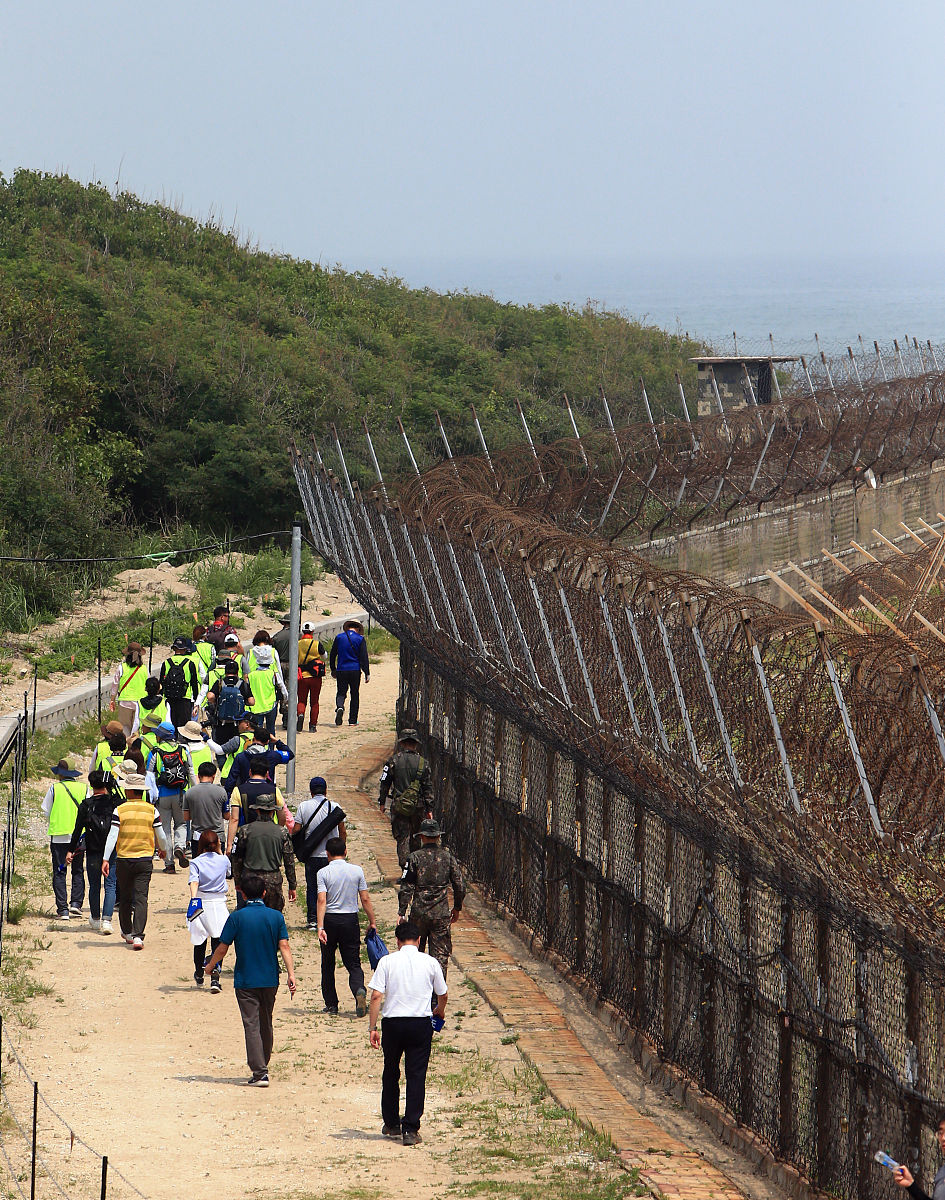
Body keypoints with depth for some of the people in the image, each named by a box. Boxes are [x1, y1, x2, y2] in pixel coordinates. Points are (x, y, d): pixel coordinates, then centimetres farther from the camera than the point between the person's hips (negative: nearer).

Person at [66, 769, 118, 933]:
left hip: (93, 851, 0)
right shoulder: (114, 802, -4)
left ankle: (95, 919, 28)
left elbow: (78, 829, -4)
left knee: (94, 886, 15)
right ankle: (106, 920, -12)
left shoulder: (86, 805, -5)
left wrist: (71, 850, 2)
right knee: (110, 885, 1)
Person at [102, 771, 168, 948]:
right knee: (141, 898, -3)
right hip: (145, 860, 0)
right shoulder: (152, 810, -1)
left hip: (123, 860, 0)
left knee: (125, 898, 16)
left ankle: (127, 932, 30)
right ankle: (138, 936, -15)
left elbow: (112, 836, -9)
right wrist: (163, 850, 26)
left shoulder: (120, 810, -4)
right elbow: (161, 836, 6)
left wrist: (105, 859, -7)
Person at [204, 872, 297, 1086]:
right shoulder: (276, 916, 0)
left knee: (252, 1026, -5)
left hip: (245, 981, -3)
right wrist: (291, 973, -9)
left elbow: (222, 949, -3)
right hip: (270, 979, 3)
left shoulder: (236, 917, -7)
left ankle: (260, 1072, -14)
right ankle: (262, 1066, 30)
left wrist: (209, 967, 13)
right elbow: (284, 946, -8)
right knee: (266, 1025, 18)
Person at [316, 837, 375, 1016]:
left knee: (328, 964, 14)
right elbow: (365, 899, 0)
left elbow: (322, 901, -14)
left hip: (330, 920, -1)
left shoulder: (323, 873, -6)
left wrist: (320, 927, -18)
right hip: (350, 920, 1)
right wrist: (372, 922, 10)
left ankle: (331, 1004, 17)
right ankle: (359, 991, -25)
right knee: (353, 963, 5)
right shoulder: (357, 871, 0)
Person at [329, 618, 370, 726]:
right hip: (355, 670, -1)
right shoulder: (360, 639, -2)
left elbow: (332, 655, 11)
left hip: (341, 670, 1)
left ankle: (339, 707, -25)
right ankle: (352, 720, 10)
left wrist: (333, 670, 22)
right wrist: (367, 673, -1)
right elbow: (364, 658, -4)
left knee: (341, 693, 8)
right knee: (355, 694, 10)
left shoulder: (339, 637, 4)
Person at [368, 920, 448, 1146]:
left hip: (393, 1023, 0)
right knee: (416, 1076, 2)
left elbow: (376, 996, -8)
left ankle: (391, 1124, 27)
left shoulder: (387, 961, -2)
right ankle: (411, 1129, -3)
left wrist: (373, 1028, -2)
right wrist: (440, 1011, 37)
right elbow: (442, 994, 14)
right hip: (421, 1024, 0)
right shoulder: (430, 963, 2)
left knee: (390, 1075, 18)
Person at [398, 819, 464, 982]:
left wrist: (402, 913, -3)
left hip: (419, 913, -1)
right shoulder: (448, 857, 1)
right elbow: (460, 887, 4)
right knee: (441, 955, 3)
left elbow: (406, 888, -8)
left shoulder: (415, 858, -5)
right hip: (441, 914, 1)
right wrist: (457, 908, 19)